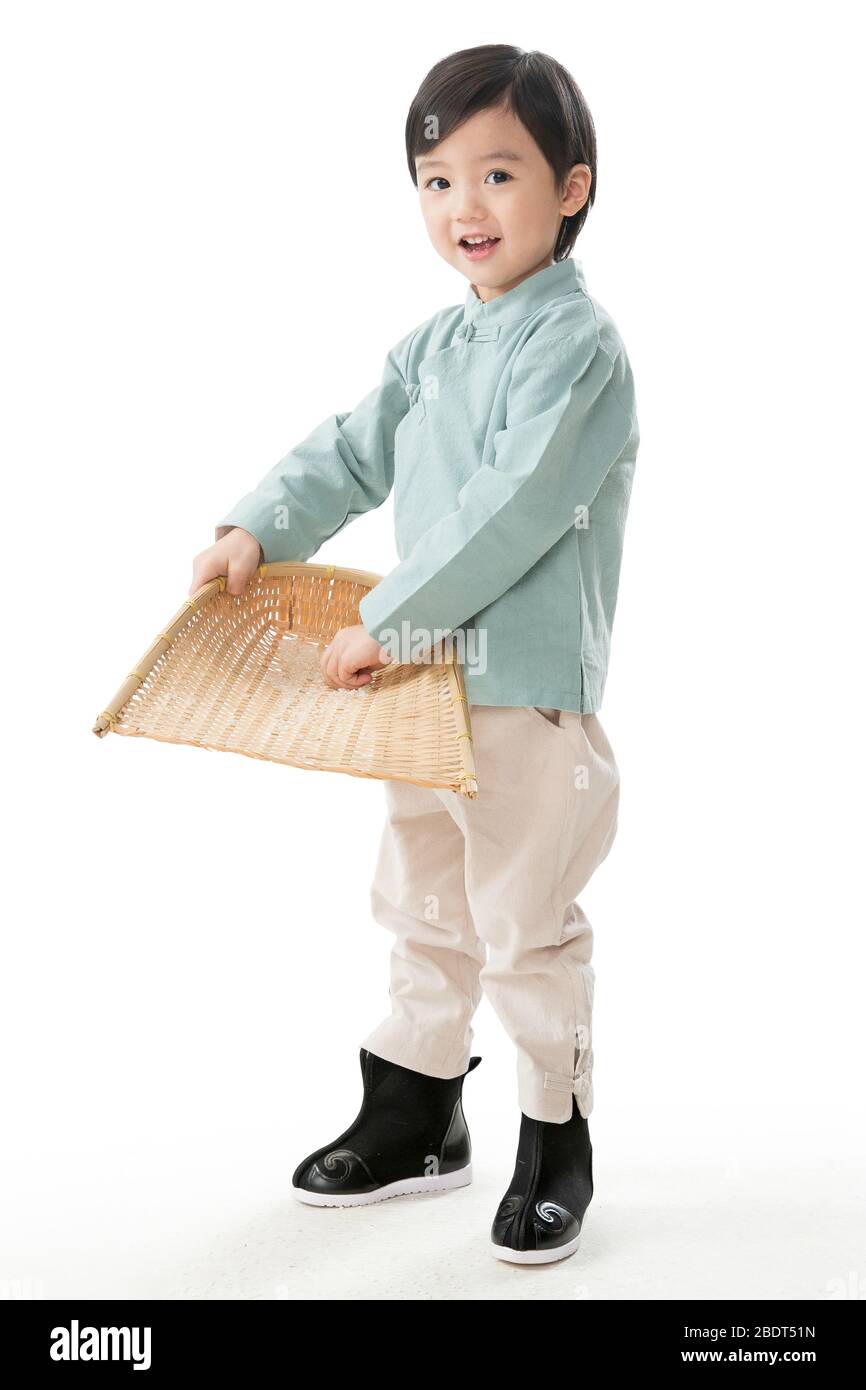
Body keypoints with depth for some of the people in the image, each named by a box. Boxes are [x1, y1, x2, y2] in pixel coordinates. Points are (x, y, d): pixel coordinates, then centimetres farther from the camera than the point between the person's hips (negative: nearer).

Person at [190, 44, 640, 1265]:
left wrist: (382, 625, -20)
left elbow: (511, 513, -24)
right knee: (422, 907, 18)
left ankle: (557, 1141, 23)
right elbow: (354, 452, 15)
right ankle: (417, 1119, 36)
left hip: (532, 692, -8)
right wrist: (257, 531, -2)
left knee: (526, 928, 3)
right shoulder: (437, 343, 11)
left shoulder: (577, 342, -15)